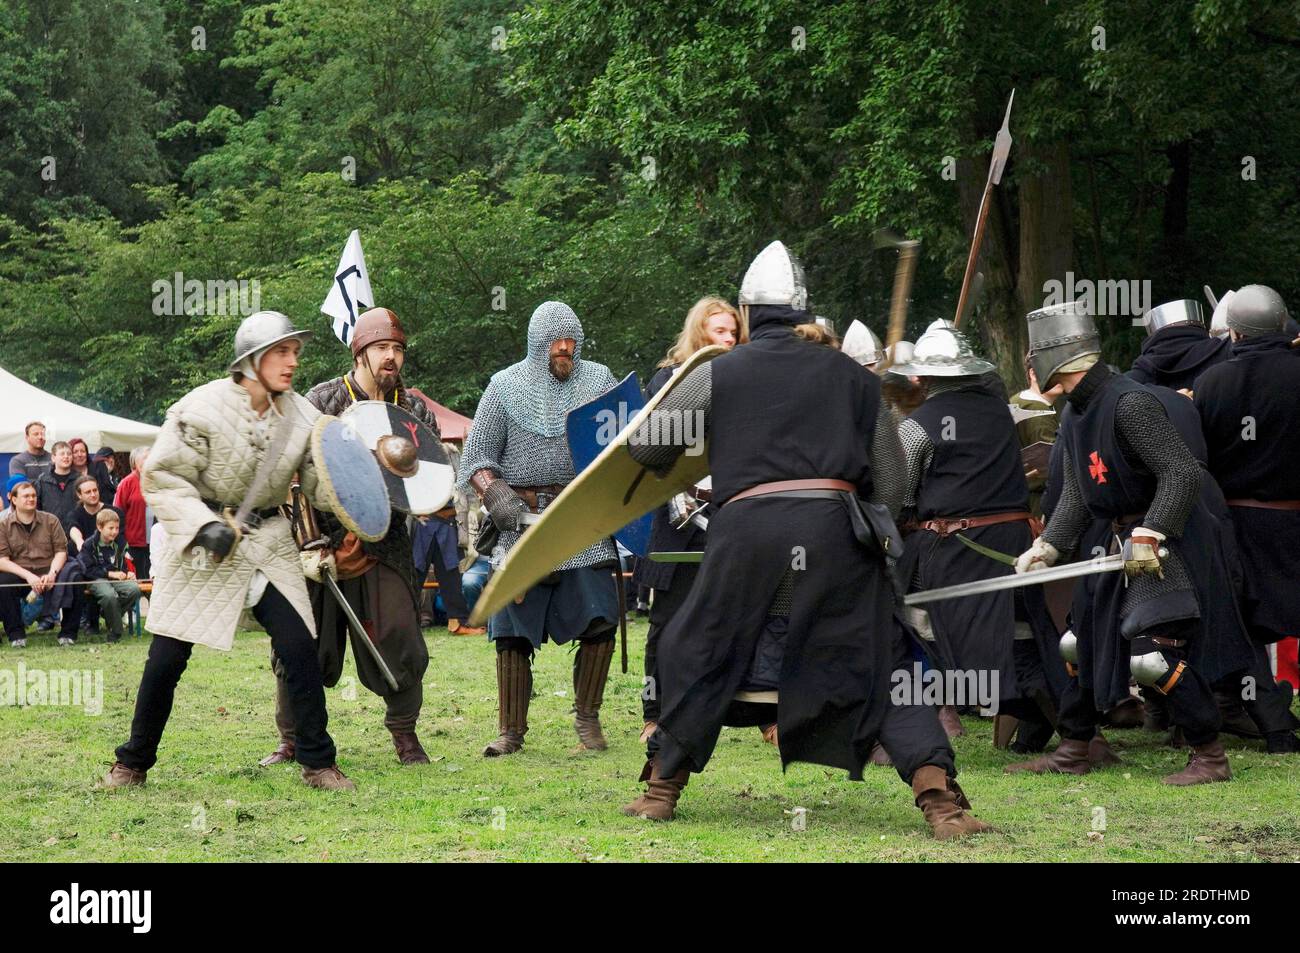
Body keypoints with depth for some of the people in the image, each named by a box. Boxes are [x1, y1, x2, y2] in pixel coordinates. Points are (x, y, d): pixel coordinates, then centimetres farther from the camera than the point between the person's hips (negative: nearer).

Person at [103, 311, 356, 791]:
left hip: (268, 543, 3)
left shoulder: (302, 416, -3)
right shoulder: (202, 408, -16)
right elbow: (161, 477, -13)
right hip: (201, 546, -3)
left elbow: (322, 484, 1)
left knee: (299, 649, -7)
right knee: (165, 658, 0)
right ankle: (132, 764, 16)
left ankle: (318, 763, 5)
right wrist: (204, 526, -24)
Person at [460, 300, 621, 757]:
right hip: (523, 523, -1)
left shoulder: (598, 381, 9)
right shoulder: (505, 387, 5)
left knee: (599, 621, -8)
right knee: (513, 632, -1)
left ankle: (587, 717, 8)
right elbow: (477, 458, 4)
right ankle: (511, 731, 8)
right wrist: (497, 497, -13)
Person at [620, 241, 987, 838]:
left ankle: (662, 788, 23)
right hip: (837, 531, 1)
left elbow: (645, 446, 17)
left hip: (746, 529, -1)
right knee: (884, 666, 5)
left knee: (694, 654, 18)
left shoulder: (717, 373, 13)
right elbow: (891, 485, 17)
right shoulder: (851, 376, 17)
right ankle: (939, 797, -10)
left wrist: (663, 465, 40)